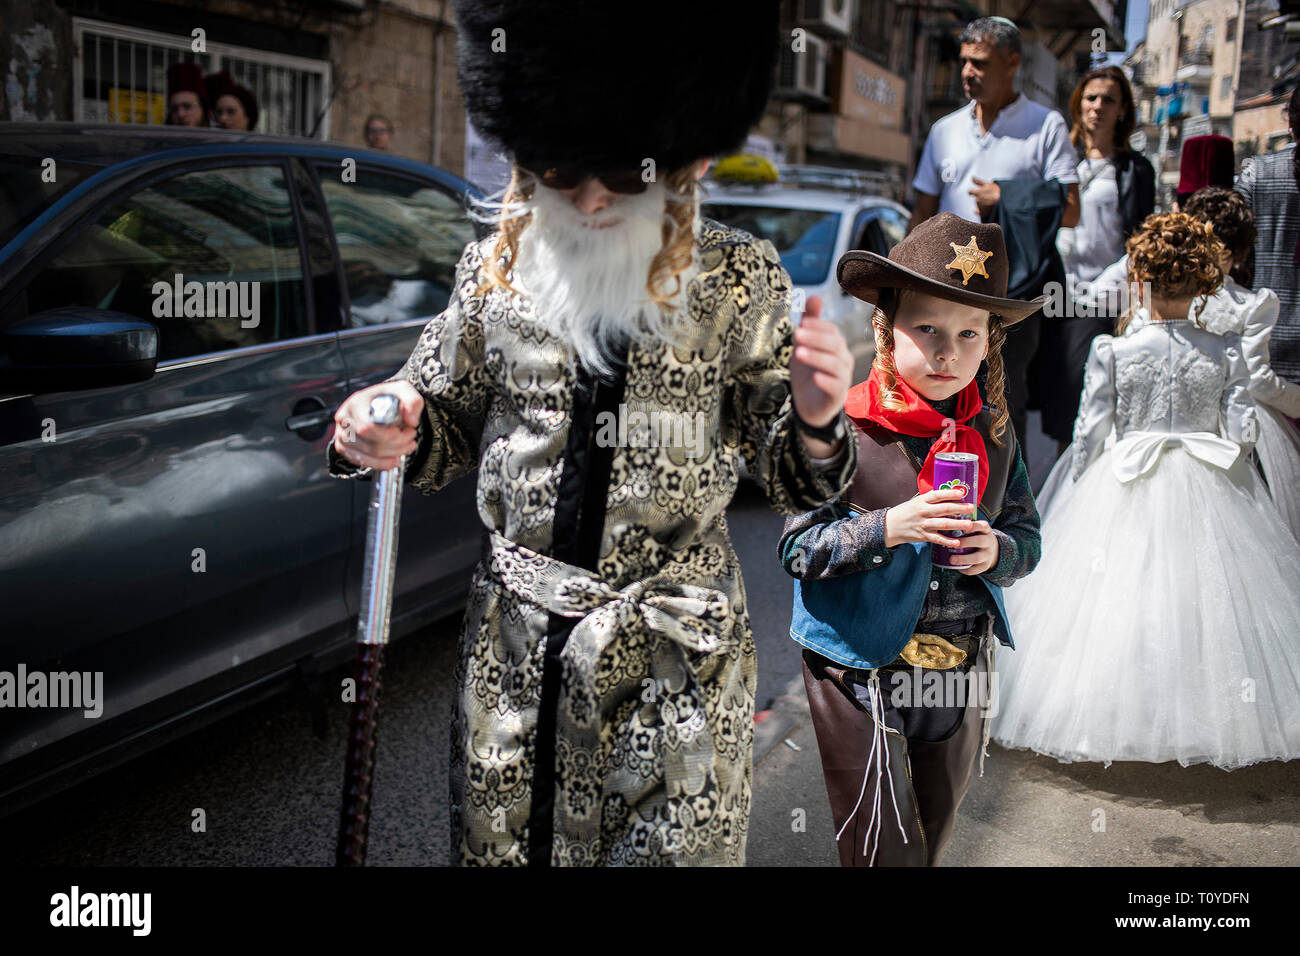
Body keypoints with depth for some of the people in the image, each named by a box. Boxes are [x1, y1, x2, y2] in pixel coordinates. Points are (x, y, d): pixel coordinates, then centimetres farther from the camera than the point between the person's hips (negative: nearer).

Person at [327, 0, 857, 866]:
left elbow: (788, 479, 0)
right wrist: (383, 435, -11)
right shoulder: (497, 268, -1)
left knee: (676, 847, 11)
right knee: (500, 845, 15)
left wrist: (815, 422, -23)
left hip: (678, 649, -2)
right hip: (518, 641, 2)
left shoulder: (739, 282, -5)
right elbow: (443, 430, 12)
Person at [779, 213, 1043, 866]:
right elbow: (796, 547, -12)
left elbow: (1028, 537, 10)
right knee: (885, 852, 3)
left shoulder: (994, 433, 3)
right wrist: (887, 528, -26)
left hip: (963, 676, 5)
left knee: (932, 841, 21)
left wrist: (998, 551, -13)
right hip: (862, 673, -5)